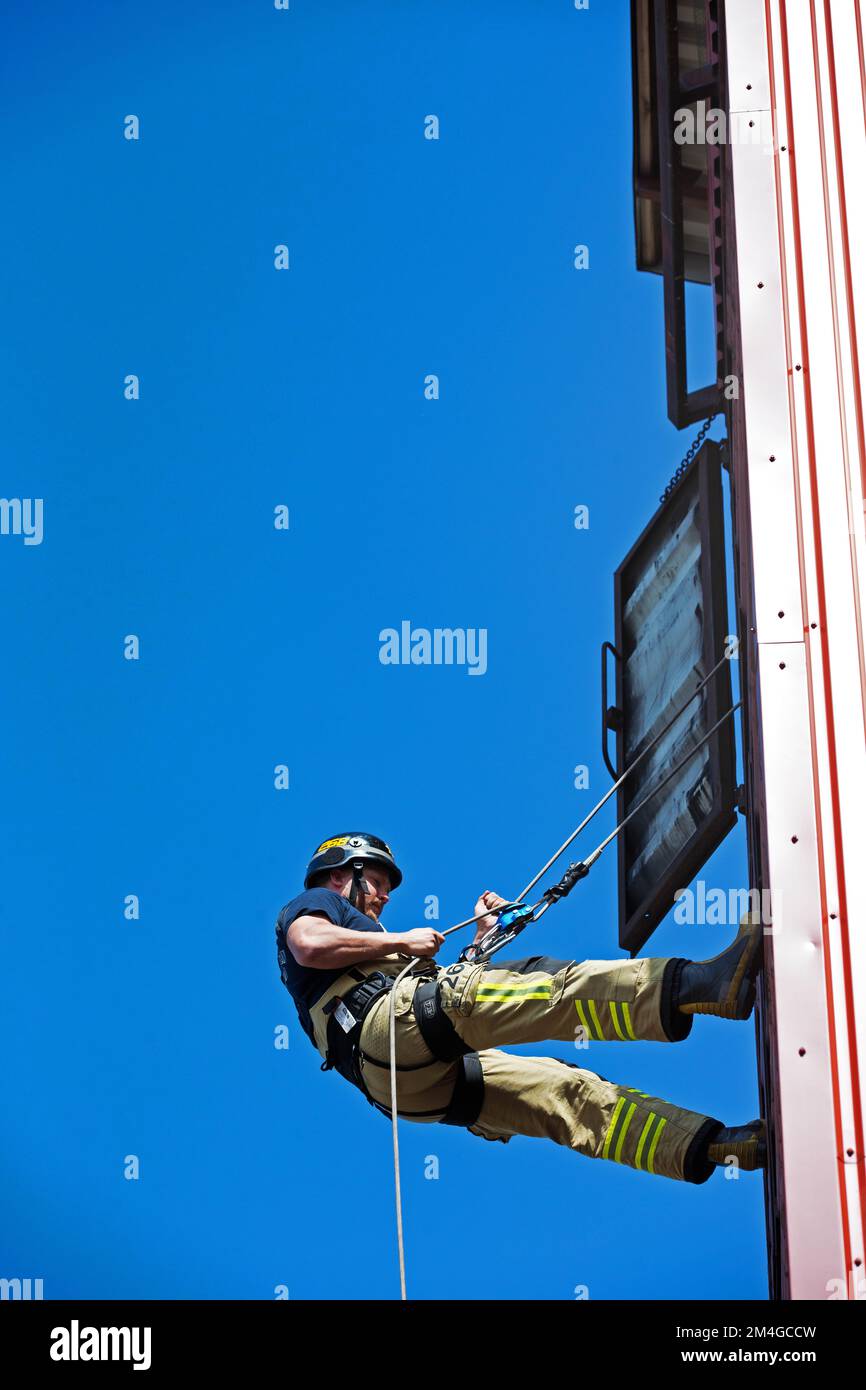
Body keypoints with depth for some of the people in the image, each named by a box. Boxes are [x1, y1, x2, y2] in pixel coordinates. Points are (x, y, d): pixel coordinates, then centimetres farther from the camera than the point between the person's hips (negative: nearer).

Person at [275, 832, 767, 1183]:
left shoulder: (367, 941, 44)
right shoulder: (312, 904, 20)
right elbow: (309, 946, -9)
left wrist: (481, 938, 35)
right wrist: (401, 941, 0)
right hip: (388, 1029, -9)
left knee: (569, 1091, -5)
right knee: (545, 984, -24)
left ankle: (712, 1146, -18)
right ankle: (698, 982, -40)